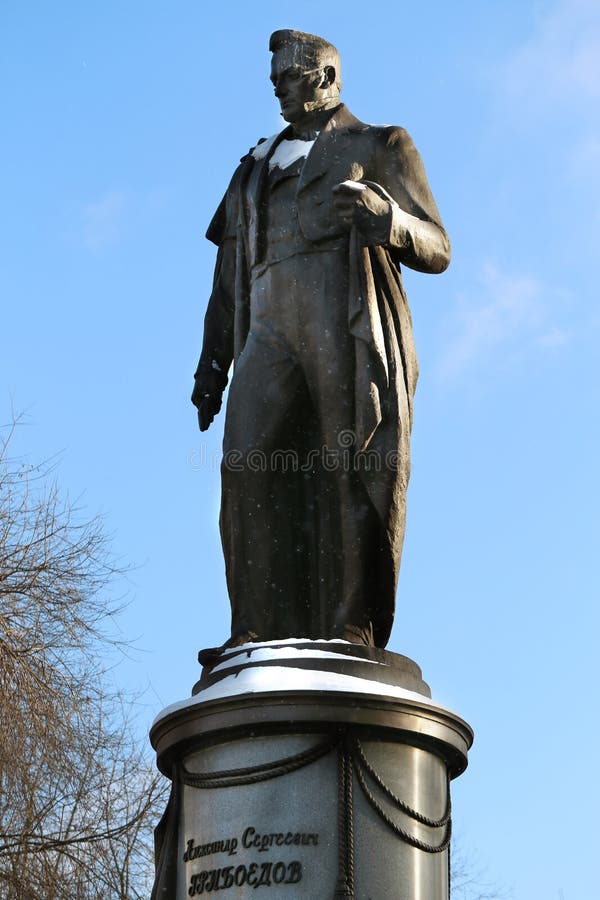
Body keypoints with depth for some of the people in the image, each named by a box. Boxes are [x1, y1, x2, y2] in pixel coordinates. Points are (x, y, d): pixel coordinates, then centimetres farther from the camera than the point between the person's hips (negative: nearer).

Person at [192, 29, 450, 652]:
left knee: (353, 478, -14)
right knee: (249, 466, -18)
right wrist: (211, 362, 16)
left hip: (351, 329, -3)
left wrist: (384, 213, -14)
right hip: (270, 332, 4)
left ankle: (349, 636, -19)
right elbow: (229, 279, 29)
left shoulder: (380, 148, 19)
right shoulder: (254, 171, 33)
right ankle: (263, 633, -24)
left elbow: (436, 250, 8)